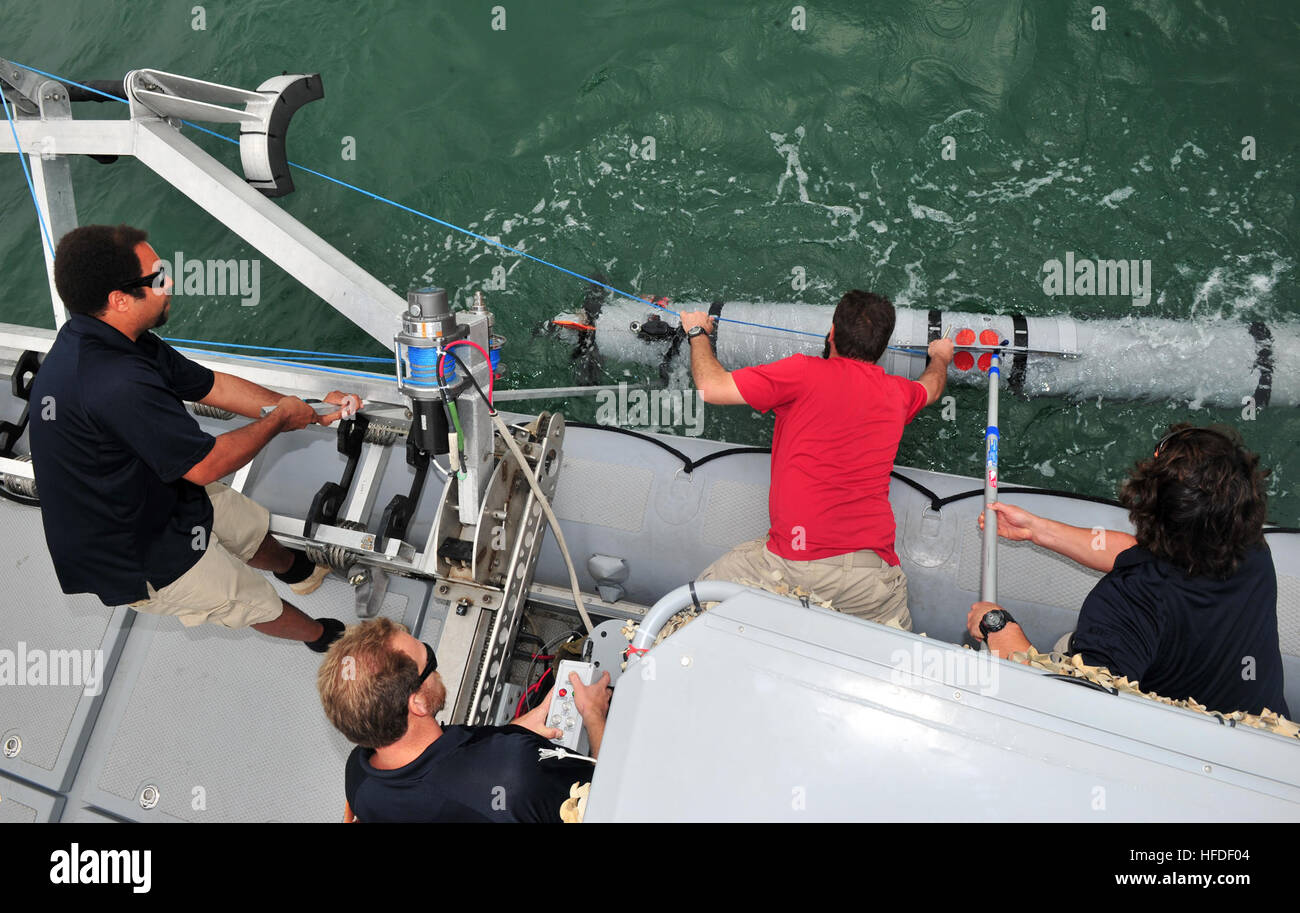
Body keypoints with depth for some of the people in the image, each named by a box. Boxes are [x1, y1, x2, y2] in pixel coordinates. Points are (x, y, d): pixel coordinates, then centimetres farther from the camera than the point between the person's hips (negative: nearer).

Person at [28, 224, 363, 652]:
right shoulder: (116, 385, -39)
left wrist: (309, 410, 0)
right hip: (133, 556, -8)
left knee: (251, 524, 27)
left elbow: (212, 385, 2)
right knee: (256, 601, 11)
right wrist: (280, 419, -12)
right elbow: (206, 464, -28)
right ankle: (319, 636, 41)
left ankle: (296, 569, 59)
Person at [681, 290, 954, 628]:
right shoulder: (896, 393, 14)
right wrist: (940, 357, 63)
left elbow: (711, 387, -3)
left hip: (792, 564, -4)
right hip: (870, 572, 4)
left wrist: (697, 332, 16)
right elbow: (931, 387, 40)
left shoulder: (806, 372, -4)